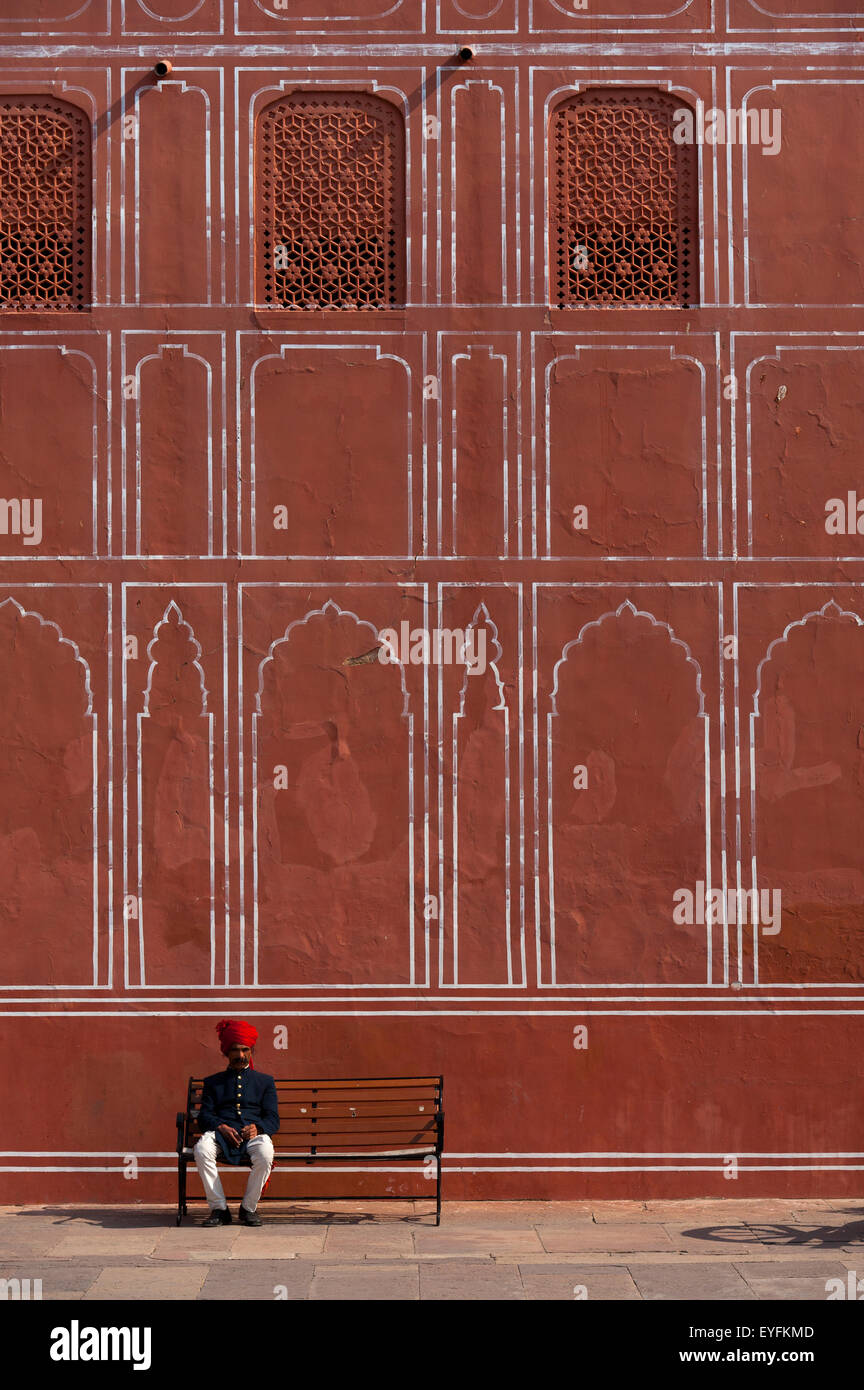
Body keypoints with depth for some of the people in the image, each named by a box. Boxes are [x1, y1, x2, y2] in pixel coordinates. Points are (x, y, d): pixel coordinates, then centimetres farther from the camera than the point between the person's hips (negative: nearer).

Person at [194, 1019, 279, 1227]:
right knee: (201, 1149, -35)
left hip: (253, 1134, 0)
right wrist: (221, 1127, -12)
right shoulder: (213, 1082, 24)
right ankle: (219, 1208, -23)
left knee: (265, 1154, -37)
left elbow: (273, 1119, 12)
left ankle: (248, 1208, -16)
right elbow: (204, 1117, 10)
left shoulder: (265, 1081, 24)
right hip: (222, 1134, 0)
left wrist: (257, 1127, -11)